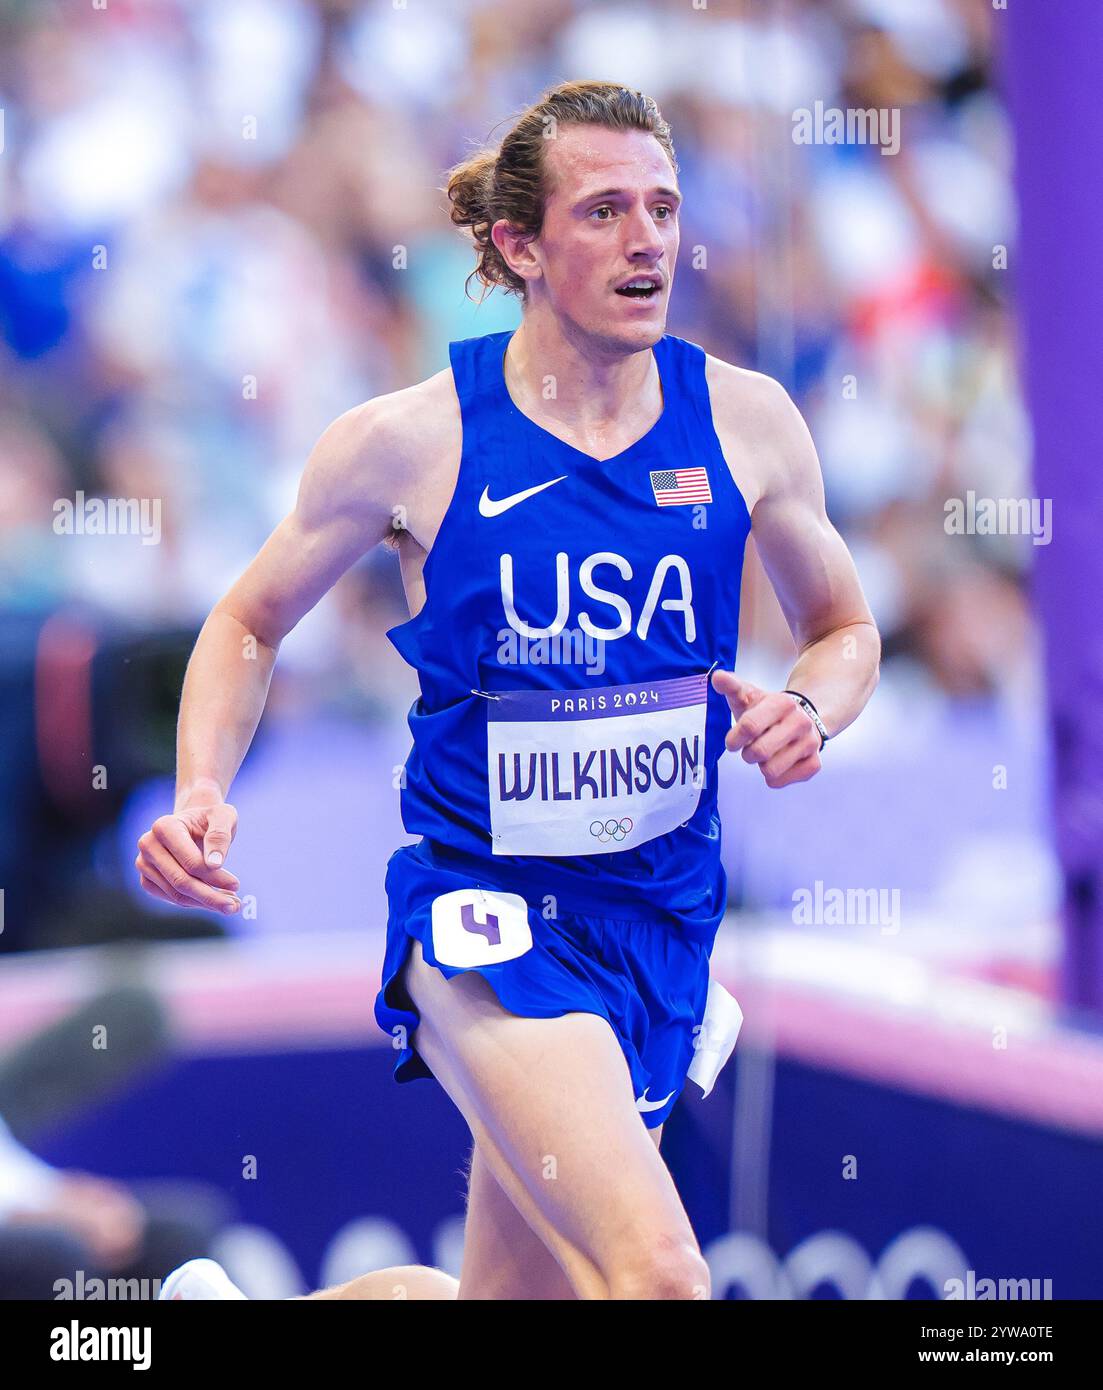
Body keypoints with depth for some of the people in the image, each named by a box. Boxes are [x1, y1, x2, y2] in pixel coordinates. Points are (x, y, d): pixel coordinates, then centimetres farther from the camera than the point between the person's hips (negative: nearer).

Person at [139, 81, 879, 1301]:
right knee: (659, 1277, -26)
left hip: (663, 917, 5)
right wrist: (202, 792, -10)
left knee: (510, 1294, 15)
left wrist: (809, 714, -7)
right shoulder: (408, 443, -8)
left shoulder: (744, 421, 0)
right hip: (486, 912, -5)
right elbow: (248, 624, 7)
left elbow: (844, 631, 16)